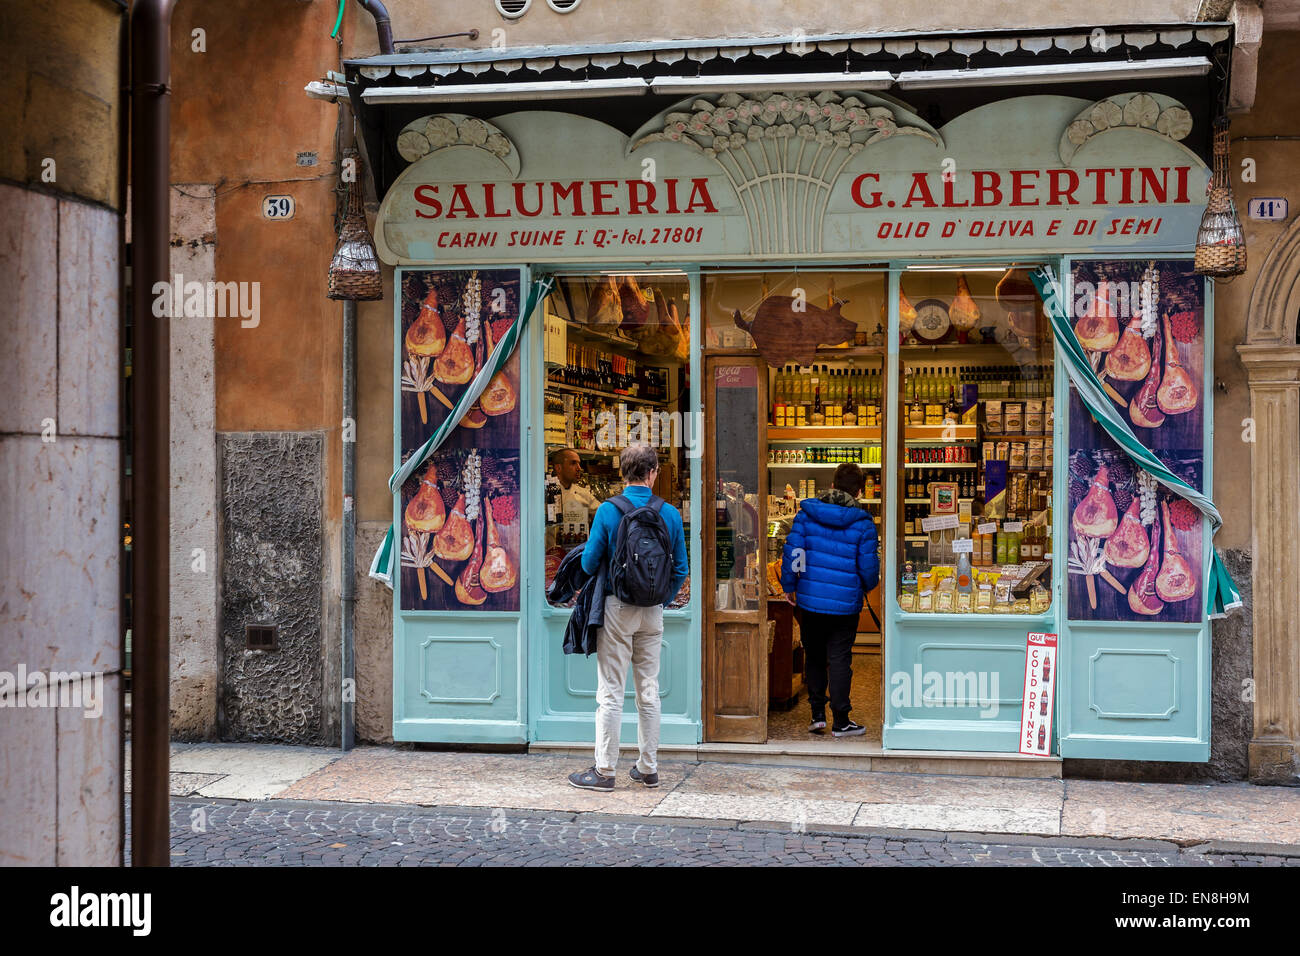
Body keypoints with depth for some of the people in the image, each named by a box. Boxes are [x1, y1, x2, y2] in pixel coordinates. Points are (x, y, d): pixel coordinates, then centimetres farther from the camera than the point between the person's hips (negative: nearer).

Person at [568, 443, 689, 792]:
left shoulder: (608, 510, -10)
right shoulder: (670, 513, -1)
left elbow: (589, 562, -5)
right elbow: (681, 569, 3)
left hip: (616, 607, -3)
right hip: (652, 613, 3)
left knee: (611, 692, 1)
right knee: (649, 691, 11)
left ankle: (604, 770, 3)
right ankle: (648, 768, 17)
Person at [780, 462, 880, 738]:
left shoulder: (807, 513, -2)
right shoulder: (862, 523, -7)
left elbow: (792, 551, -5)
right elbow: (869, 567, -5)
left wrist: (789, 586, 6)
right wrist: (868, 586, 17)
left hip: (809, 600, 2)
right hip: (845, 604, -2)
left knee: (814, 657, 17)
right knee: (839, 660, 5)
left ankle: (817, 714, 18)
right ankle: (840, 722, 10)